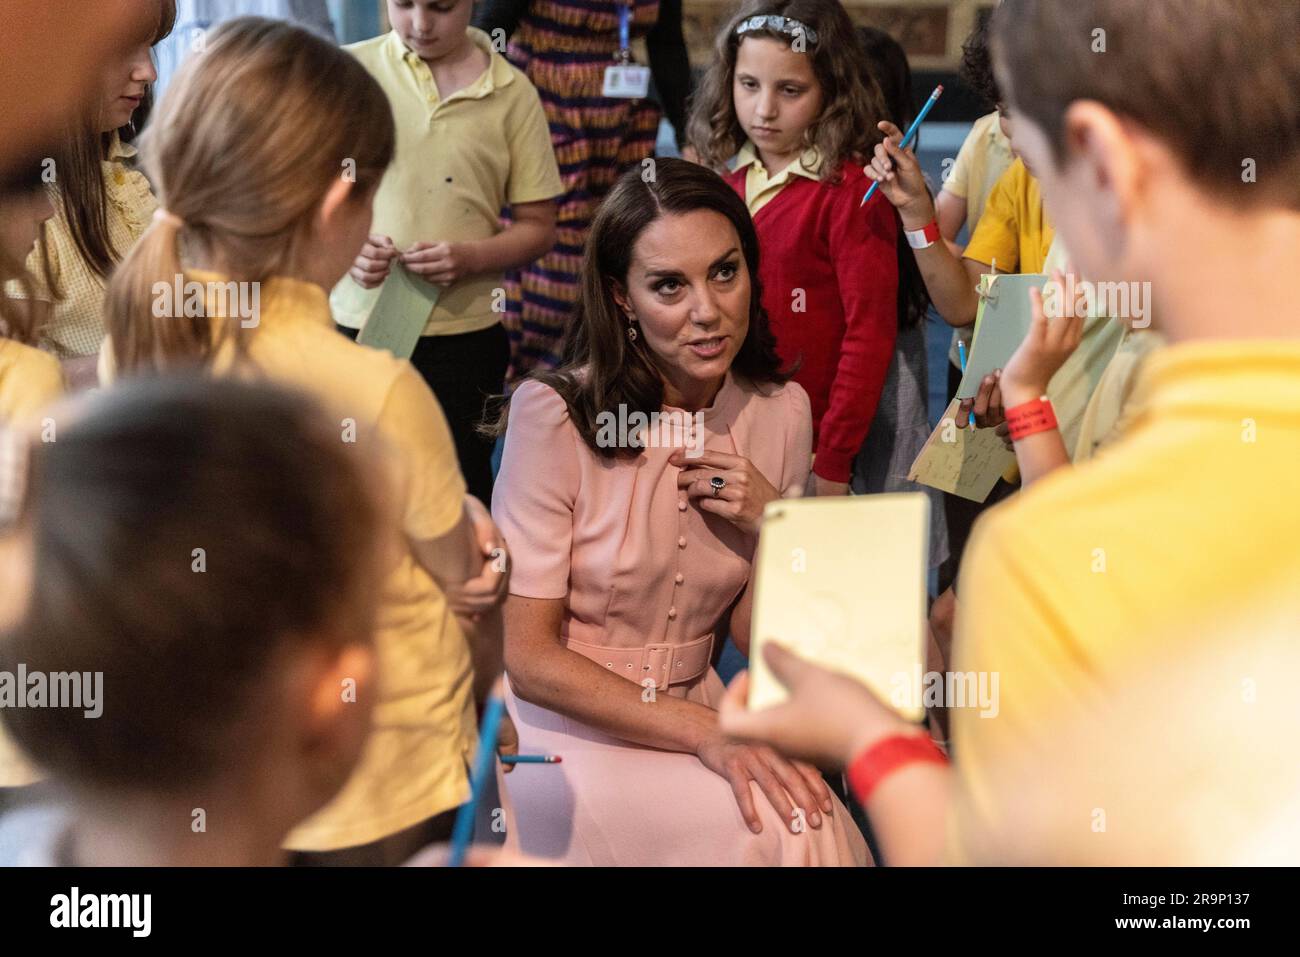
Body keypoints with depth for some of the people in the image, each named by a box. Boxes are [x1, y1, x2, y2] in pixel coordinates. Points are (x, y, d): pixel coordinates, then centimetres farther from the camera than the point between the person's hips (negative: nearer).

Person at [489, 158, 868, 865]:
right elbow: (527, 656, -14)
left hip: (688, 712, 4)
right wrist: (706, 733, -22)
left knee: (821, 823, -25)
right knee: (772, 827, -26)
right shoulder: (554, 412, -15)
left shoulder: (781, 411, 0)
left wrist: (776, 532, -12)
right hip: (559, 727, -4)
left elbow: (753, 638, 8)